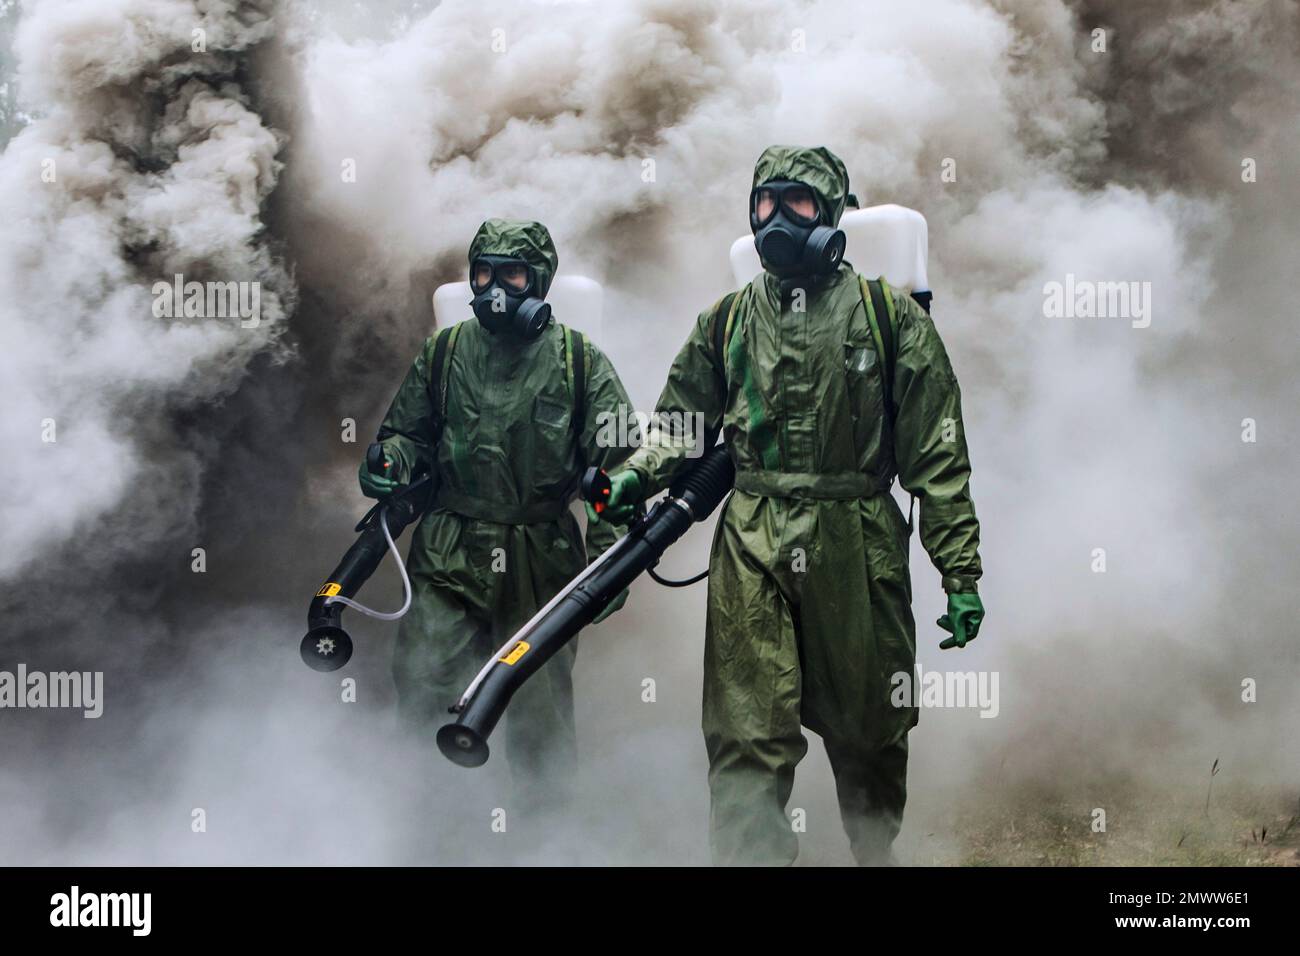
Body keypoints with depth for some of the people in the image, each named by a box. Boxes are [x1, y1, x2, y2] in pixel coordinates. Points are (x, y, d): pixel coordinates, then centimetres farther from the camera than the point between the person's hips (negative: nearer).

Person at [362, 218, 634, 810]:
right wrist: (390, 461, -4)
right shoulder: (444, 352, 9)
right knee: (420, 686, -6)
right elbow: (408, 432, 20)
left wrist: (610, 560, -9)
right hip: (449, 561, 2)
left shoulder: (579, 361, 2)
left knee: (541, 717, 6)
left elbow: (617, 464, 0)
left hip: (542, 563, -1)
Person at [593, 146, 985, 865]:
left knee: (869, 730, 11)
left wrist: (961, 573, -4)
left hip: (859, 550, -1)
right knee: (748, 739, -6)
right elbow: (682, 420, 19)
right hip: (751, 549, 1)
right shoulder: (728, 320, 12)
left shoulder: (887, 314, 4)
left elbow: (936, 451, 1)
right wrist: (638, 474, -3)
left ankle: (876, 853, 33)